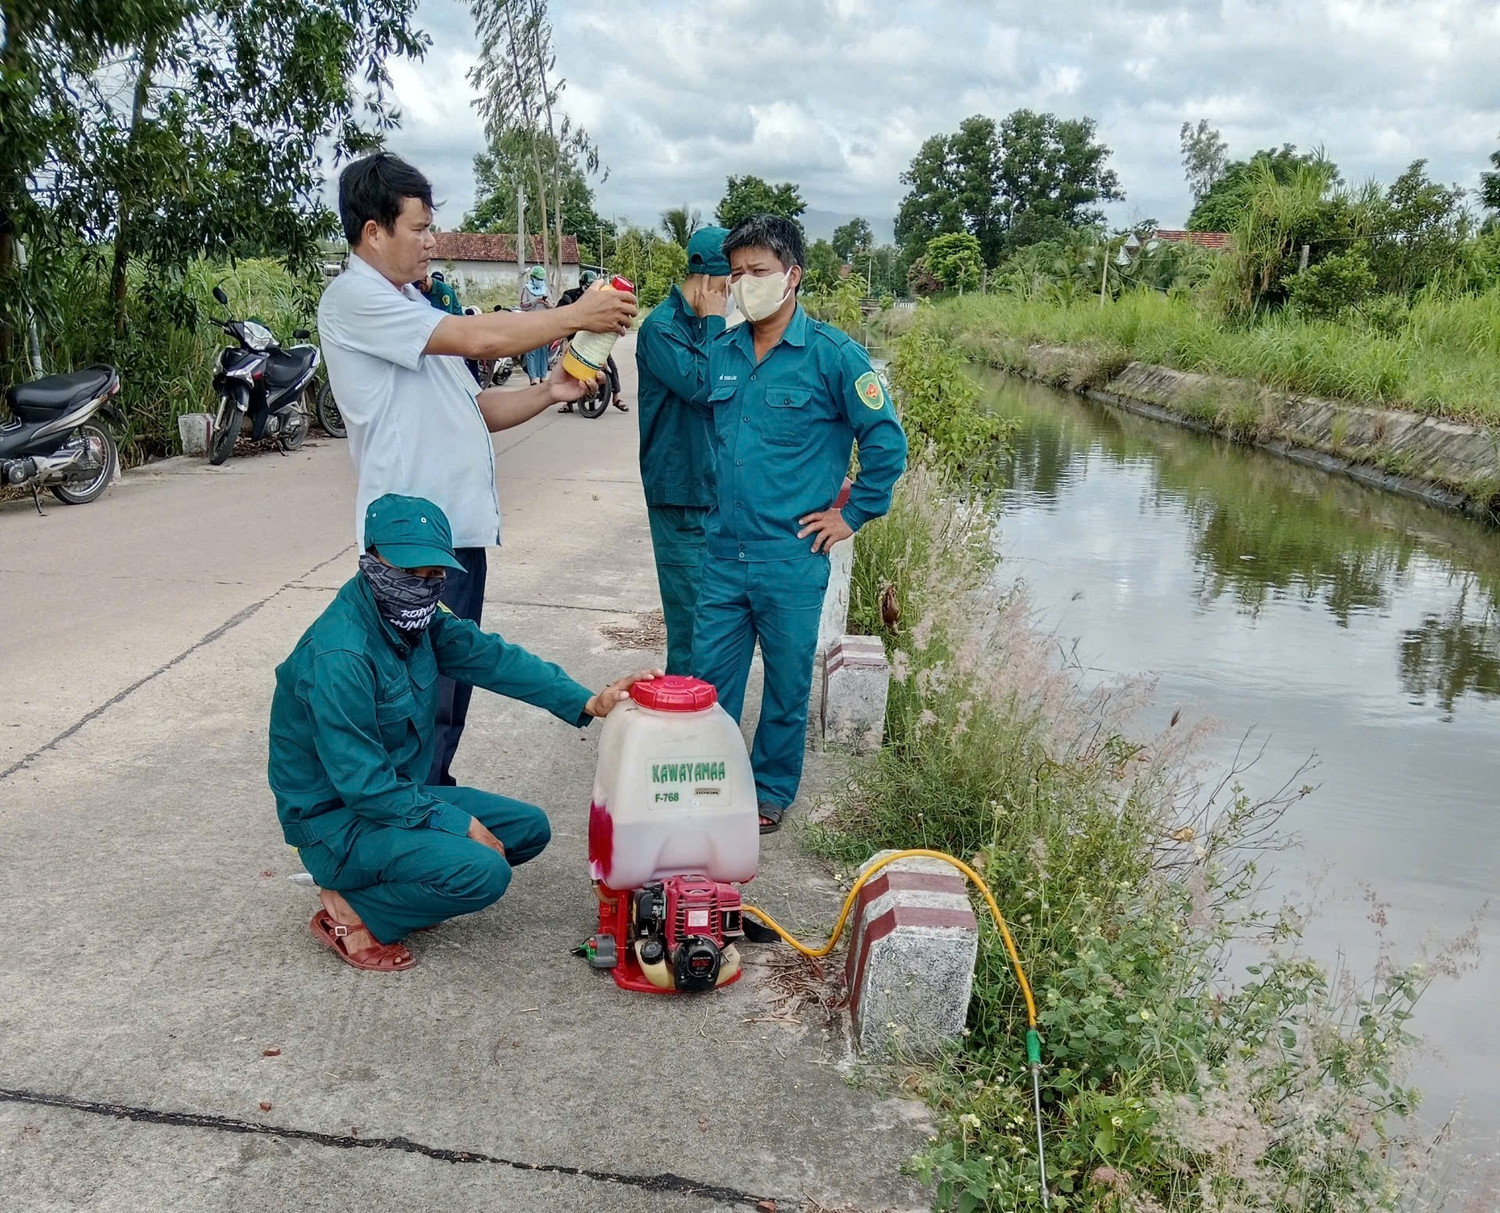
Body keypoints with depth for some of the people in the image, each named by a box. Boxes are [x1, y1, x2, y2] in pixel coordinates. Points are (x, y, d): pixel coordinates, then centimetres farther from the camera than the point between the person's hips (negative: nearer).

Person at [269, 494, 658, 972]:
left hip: (399, 794, 9)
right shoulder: (338, 657, -28)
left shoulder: (414, 619, -2)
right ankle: (352, 911, -5)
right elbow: (362, 783, -27)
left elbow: (488, 656, -2)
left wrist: (585, 702, -13)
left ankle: (389, 880, 11)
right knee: (483, 871, -27)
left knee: (530, 829, 8)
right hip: (338, 821, -9)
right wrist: (460, 824, -22)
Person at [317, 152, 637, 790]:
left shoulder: (412, 306, 19)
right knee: (421, 702, -5)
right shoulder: (353, 298, -10)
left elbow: (473, 408, 19)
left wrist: (549, 392, 4)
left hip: (461, 527, 9)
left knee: (450, 694, 17)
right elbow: (479, 338, -17)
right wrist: (577, 316, -8)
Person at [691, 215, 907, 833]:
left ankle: (773, 789, 30)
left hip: (792, 560, -4)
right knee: (708, 679, 10)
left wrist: (851, 515, -5)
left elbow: (887, 443, -6)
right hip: (722, 552, 4)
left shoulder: (834, 355, -9)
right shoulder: (721, 353, 7)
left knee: (787, 687, 11)